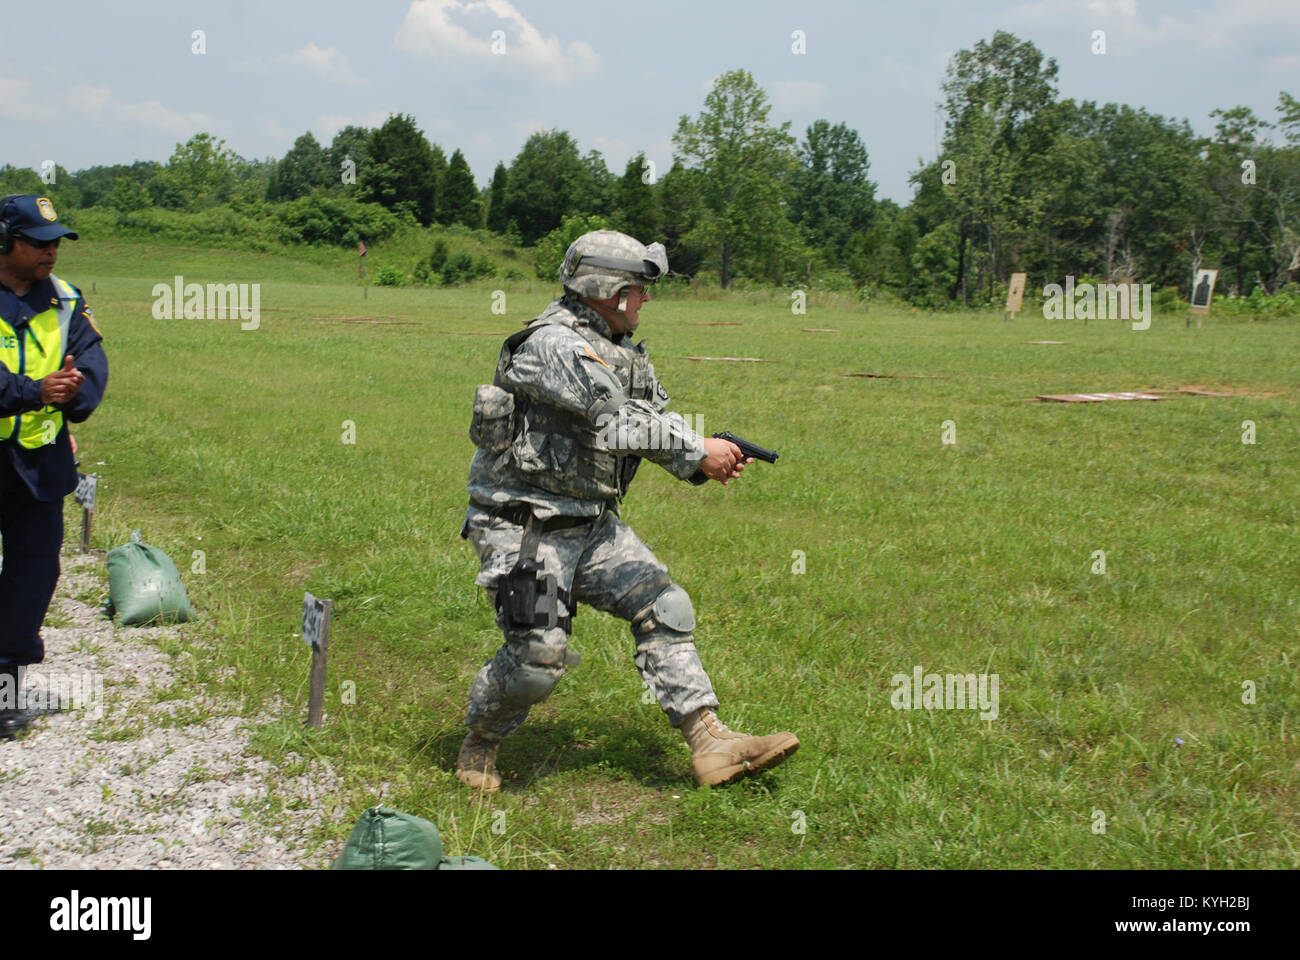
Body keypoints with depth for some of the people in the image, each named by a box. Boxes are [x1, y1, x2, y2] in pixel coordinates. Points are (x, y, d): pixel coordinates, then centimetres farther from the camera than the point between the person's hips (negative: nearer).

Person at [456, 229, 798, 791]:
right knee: (538, 656, -12)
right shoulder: (553, 345, -19)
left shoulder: (622, 350, 11)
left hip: (591, 522, 9)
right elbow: (620, 423, -24)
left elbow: (658, 419, 9)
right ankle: (478, 749, 15)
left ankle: (710, 745, 3)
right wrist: (700, 452, -18)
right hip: (524, 526, -9)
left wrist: (706, 462, -10)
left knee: (664, 607, 1)